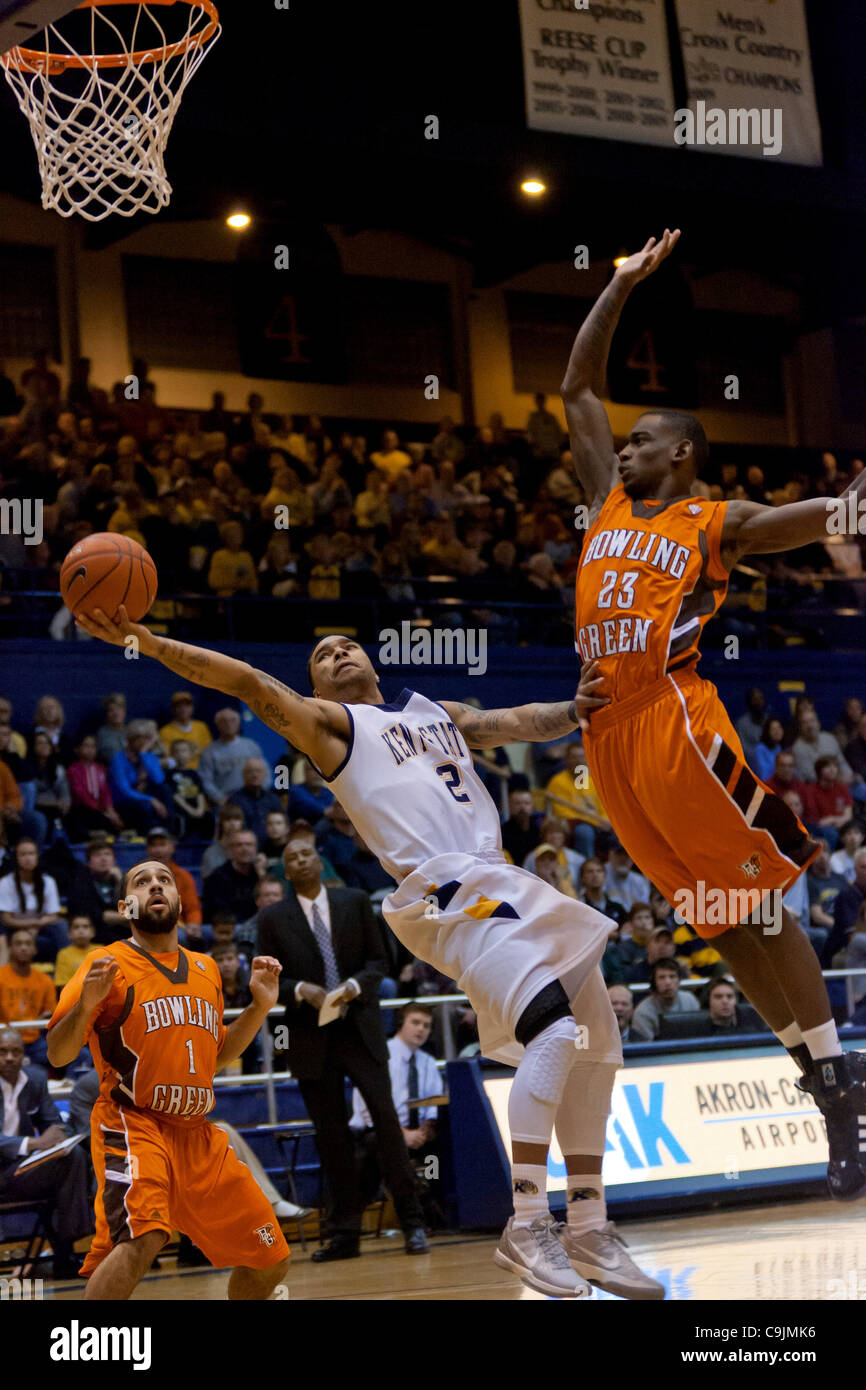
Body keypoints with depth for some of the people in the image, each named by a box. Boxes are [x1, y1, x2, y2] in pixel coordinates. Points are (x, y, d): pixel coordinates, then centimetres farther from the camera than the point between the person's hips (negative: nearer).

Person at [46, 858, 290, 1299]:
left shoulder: (205, 969, 16)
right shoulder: (110, 966, -2)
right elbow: (57, 1055, -7)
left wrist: (260, 1005, 13)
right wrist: (85, 1005, -25)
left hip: (197, 1135, 7)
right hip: (132, 1124, -6)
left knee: (270, 1258, 7)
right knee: (143, 1235, -34)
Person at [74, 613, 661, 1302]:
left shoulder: (441, 712, 28)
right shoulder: (331, 722, 11)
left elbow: (520, 722, 16)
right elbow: (249, 681, -2)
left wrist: (576, 709, -7)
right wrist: (146, 641, -13)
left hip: (506, 883, 7)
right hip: (450, 893, -7)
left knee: (596, 1045, 8)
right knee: (555, 1029, -24)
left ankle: (589, 1231, 16)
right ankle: (527, 1226, -20)